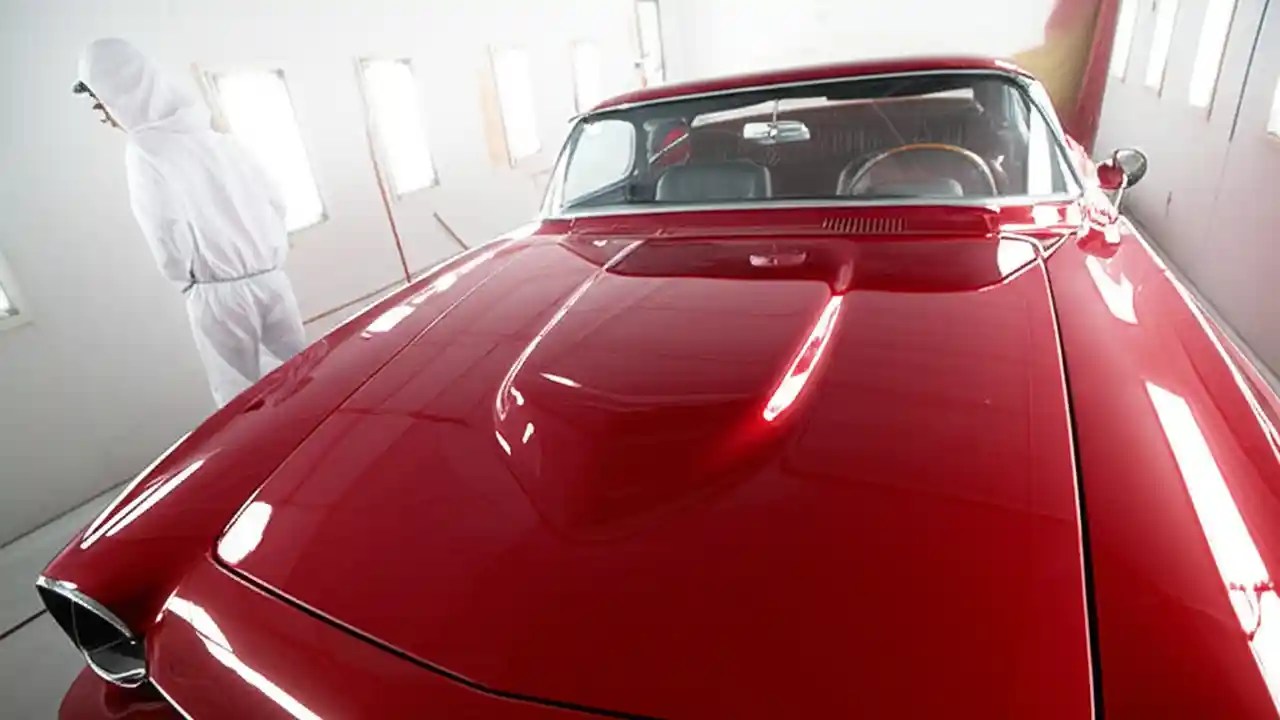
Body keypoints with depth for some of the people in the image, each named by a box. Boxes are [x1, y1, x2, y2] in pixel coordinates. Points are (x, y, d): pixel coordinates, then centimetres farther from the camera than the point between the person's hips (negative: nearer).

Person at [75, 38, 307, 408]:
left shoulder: (144, 148, -9)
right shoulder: (212, 133, 11)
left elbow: (167, 231, -13)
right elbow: (274, 199, 12)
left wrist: (184, 273, 5)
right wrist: (267, 251, 18)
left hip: (218, 293, -6)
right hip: (270, 276, 6)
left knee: (240, 398, 4)